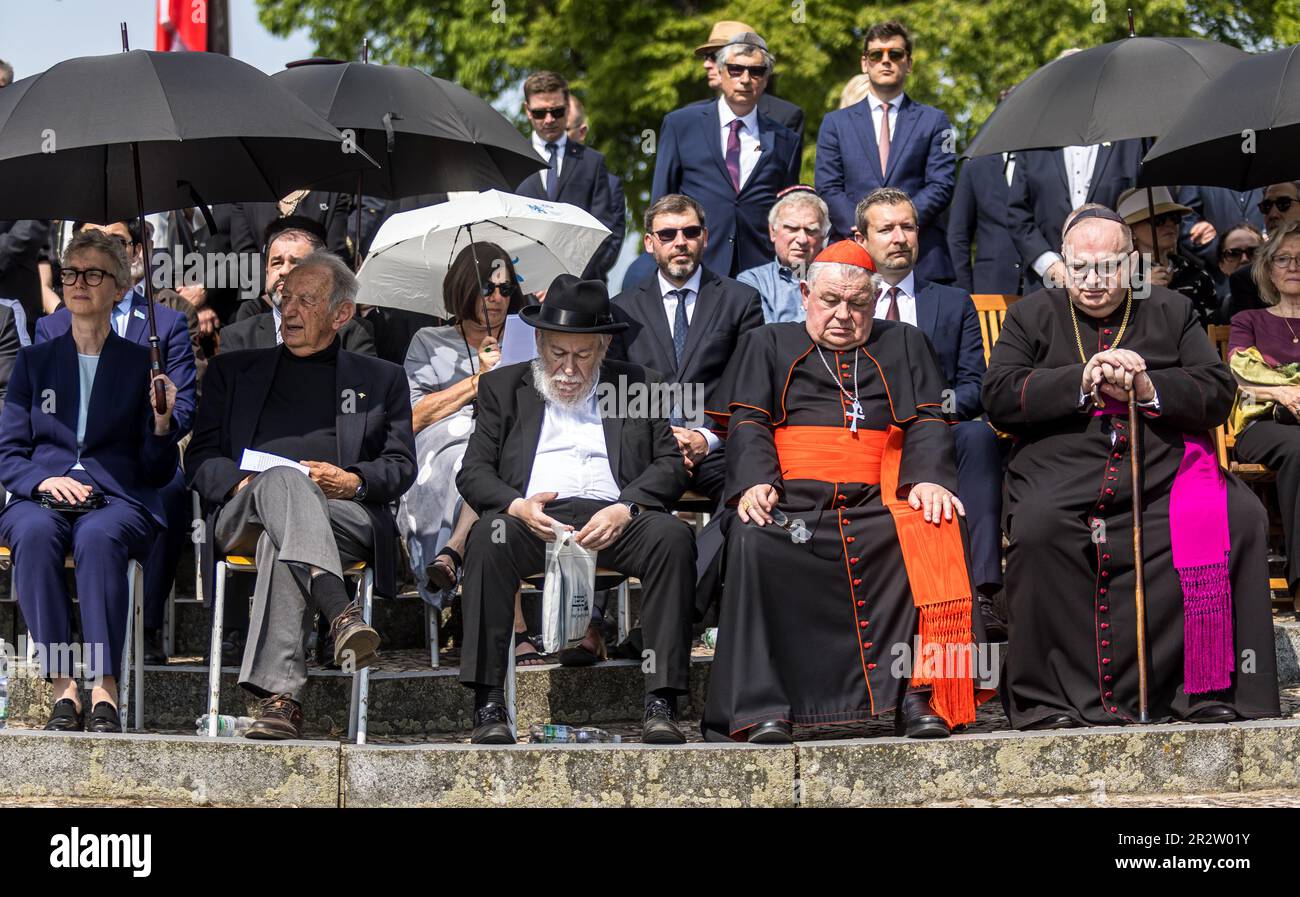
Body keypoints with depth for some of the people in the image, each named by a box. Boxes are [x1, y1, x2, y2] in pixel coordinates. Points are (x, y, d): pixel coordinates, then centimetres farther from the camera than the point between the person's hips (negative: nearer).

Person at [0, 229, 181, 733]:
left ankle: (105, 691, -41)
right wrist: (44, 480, -9)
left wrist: (163, 422, -9)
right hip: (41, 496, 1)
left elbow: (158, 472, 11)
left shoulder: (141, 365, 14)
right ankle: (63, 687, -36)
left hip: (117, 498, -1)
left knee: (99, 536, -38)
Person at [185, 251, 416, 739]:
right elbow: (201, 459, 17)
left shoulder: (381, 379, 26)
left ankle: (279, 696, -53)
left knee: (280, 543, -38)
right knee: (284, 479, -39)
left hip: (346, 515, 0)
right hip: (243, 512, 0)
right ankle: (341, 614, -60)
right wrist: (243, 484, -6)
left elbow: (400, 466, 16)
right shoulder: (234, 370, 28)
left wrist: (353, 481, -6)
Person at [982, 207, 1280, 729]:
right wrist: (1081, 383, -9)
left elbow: (1218, 394, 9)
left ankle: (1211, 687, -19)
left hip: (1162, 470, 2)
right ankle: (1048, 699, -24)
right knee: (1037, 527, -35)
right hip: (1062, 468, -1)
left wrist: (1148, 389, -8)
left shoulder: (1171, 313, 20)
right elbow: (999, 398, 3)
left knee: (1240, 516, -26)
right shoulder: (1033, 315, 17)